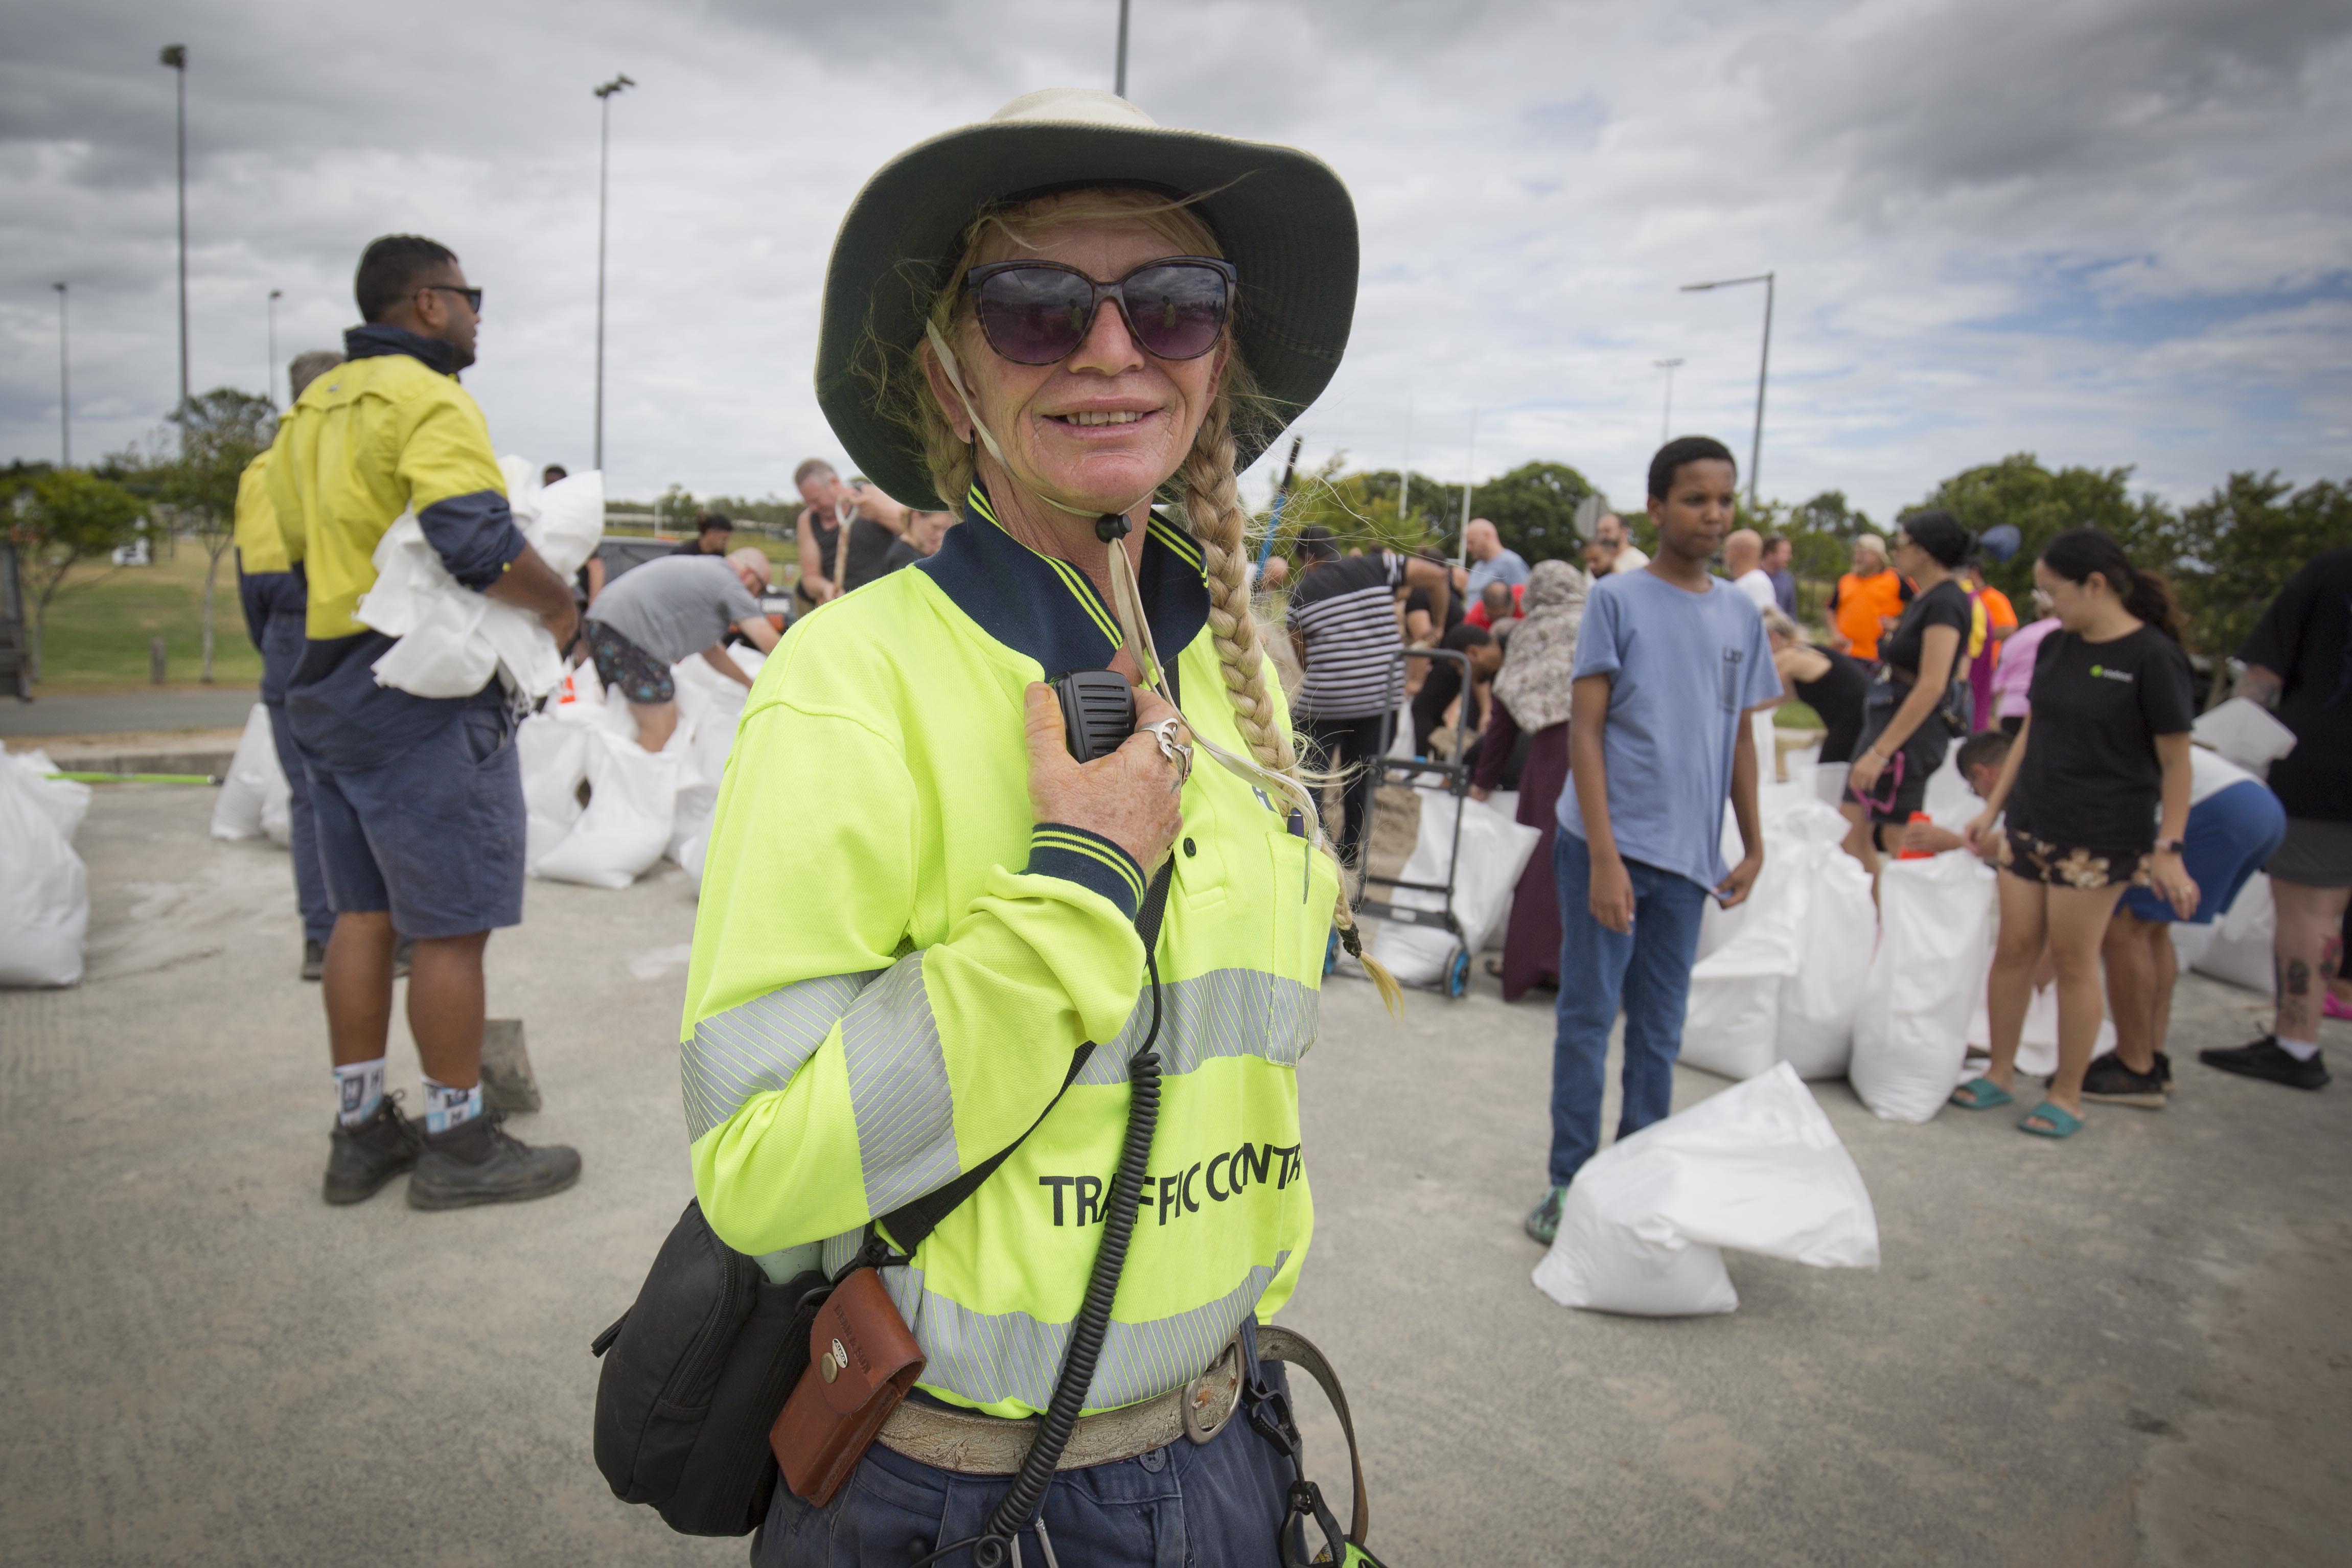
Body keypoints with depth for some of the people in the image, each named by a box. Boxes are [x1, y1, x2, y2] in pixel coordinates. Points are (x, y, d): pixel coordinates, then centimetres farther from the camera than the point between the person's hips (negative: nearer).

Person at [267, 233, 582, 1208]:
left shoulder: (312, 409, 16)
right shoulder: (426, 398, -13)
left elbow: (304, 543, 22)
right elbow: (473, 539, -27)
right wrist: (558, 603, -13)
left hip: (331, 689, 9)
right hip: (425, 696, -9)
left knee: (364, 912, 15)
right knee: (453, 925, -1)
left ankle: (360, 1130, 24)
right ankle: (456, 1144, 9)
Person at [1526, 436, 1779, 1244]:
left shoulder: (1742, 614, 10)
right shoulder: (1617, 598, -4)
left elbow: (1741, 735, 17)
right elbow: (1585, 729, -9)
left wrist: (1753, 845, 14)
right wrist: (1604, 857, -15)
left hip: (1688, 855, 5)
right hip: (1611, 844, -4)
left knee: (1661, 1030, 11)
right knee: (1589, 1018, 2)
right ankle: (1570, 1184, 13)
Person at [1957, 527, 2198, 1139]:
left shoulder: (2154, 657, -11)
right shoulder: (2055, 647, 8)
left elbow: (2176, 761, -9)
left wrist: (2168, 849, -13)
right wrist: (1992, 809, 15)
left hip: (2102, 835, -6)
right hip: (2030, 823, 6)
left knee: (2072, 959, 1)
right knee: (2014, 948, 7)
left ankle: (2067, 1095, 14)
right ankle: (1999, 1074, 20)